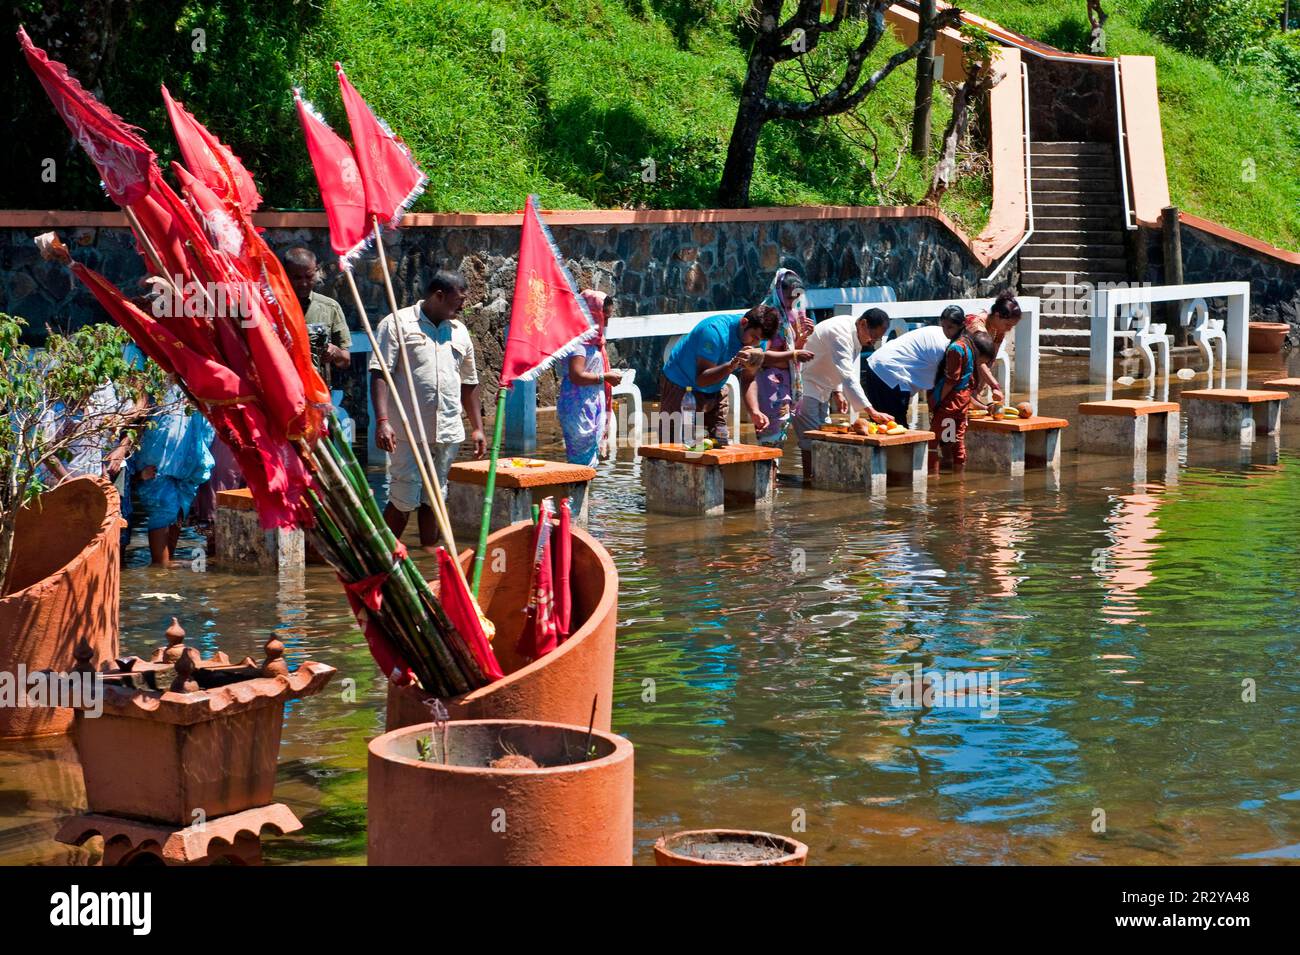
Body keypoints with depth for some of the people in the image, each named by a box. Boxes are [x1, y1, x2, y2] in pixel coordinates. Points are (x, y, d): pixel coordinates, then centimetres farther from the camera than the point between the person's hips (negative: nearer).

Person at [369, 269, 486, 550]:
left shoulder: (459, 332, 16)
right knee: (404, 500, -4)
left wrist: (477, 428, 18)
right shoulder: (397, 324, -2)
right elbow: (380, 374, -9)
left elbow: (469, 383, 23)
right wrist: (382, 421, -19)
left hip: (448, 432, 5)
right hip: (408, 432, -5)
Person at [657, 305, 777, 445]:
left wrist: (754, 411, -18)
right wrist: (733, 364, -47)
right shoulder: (716, 331, -31)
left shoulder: (756, 337, -9)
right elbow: (701, 379, -32)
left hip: (715, 391, 7)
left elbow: (748, 380, -2)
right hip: (680, 388, -7)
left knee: (721, 444, -1)